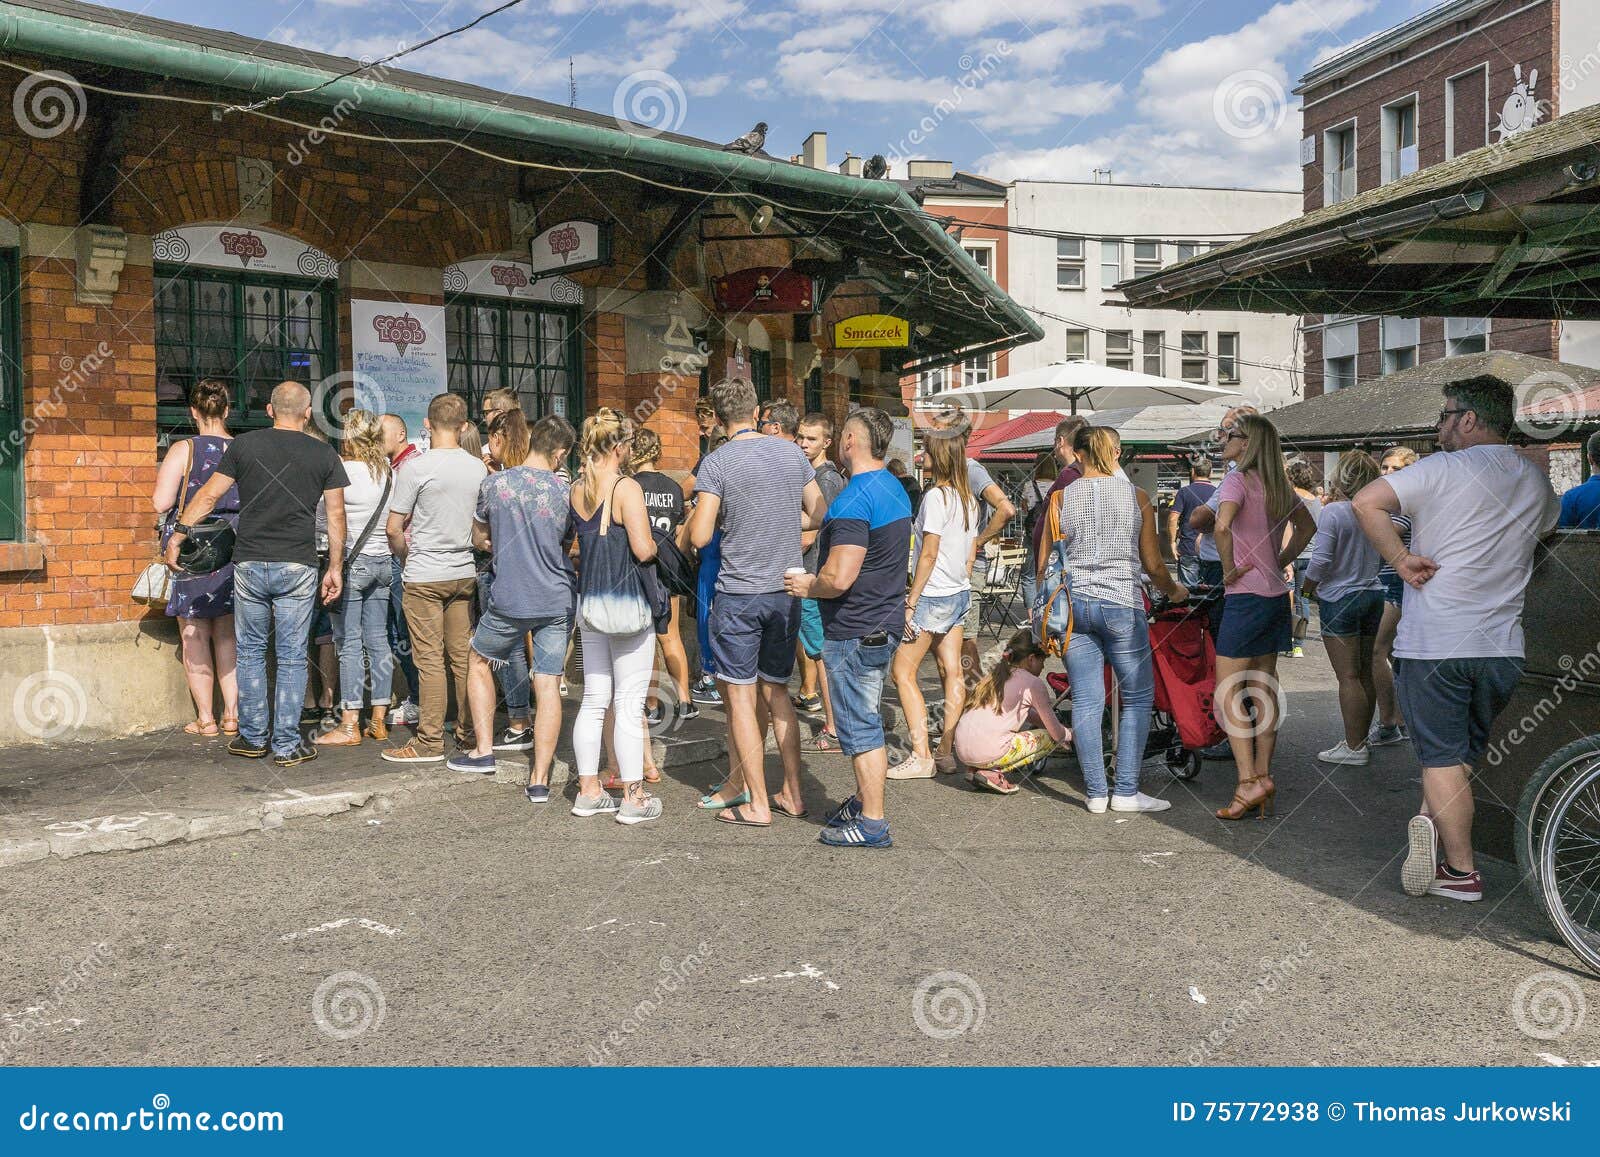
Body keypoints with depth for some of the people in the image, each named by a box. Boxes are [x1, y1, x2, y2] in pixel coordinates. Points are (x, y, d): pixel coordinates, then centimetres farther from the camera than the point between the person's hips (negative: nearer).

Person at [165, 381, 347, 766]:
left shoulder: (243, 445, 2)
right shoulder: (324, 454, 2)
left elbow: (209, 495, 4)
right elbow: (336, 515, 3)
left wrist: (178, 533, 15)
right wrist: (335, 568, 10)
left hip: (249, 564, 1)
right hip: (298, 568, -1)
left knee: (250, 652, 14)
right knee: (291, 657, 4)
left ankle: (253, 737, 21)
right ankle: (287, 745, 8)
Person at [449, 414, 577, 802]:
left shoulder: (494, 484, -3)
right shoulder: (566, 492, -1)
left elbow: (479, 539, 10)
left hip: (509, 599, -1)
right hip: (558, 601, 1)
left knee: (478, 661, 23)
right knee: (548, 685, 4)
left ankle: (483, 751, 23)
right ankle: (539, 779, 5)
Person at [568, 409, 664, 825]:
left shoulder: (577, 490, 7)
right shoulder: (627, 488, -14)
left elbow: (576, 542, 13)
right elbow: (644, 549, -20)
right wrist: (660, 545, 0)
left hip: (589, 601, 7)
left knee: (594, 701, 14)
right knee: (629, 705, 0)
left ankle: (588, 791, 20)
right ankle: (633, 797, 6)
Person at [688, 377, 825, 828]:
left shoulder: (717, 462, -10)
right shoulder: (792, 452, 4)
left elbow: (699, 536, -14)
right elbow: (818, 514, 12)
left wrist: (697, 515, 7)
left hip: (739, 593, -5)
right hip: (787, 591, 5)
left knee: (741, 697, 4)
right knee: (776, 693, 17)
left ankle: (758, 805, 8)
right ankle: (792, 793, 20)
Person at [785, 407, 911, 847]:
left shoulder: (853, 500, -22)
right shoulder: (895, 489, 10)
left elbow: (839, 578, -28)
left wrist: (807, 586, -8)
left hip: (854, 630, -10)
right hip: (886, 621, 10)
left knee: (860, 728, -1)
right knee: (866, 720, 21)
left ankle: (872, 823, 7)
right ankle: (864, 801, 33)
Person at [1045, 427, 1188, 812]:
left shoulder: (1061, 498, 3)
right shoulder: (1136, 496, 1)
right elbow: (1153, 564, 3)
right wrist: (1174, 591, 22)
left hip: (1074, 603, 2)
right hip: (1122, 604, -2)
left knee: (1086, 701, 5)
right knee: (1137, 697, 8)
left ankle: (1096, 792, 9)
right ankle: (1126, 791, 5)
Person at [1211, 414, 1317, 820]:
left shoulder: (1238, 479, -13)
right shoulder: (1276, 483, 11)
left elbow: (1222, 525, -30)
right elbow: (1307, 525, 25)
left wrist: (1228, 569, -16)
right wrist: (1280, 562, 17)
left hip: (1245, 595, -8)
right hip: (1276, 594, 8)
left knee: (1227, 695, -4)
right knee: (1264, 693, 11)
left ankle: (1249, 782, -8)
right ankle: (1263, 776, 15)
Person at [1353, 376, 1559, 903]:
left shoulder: (1441, 470, -9)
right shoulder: (1535, 480, 11)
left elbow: (1367, 502, -22)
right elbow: (1549, 525, 32)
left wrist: (1400, 558, -14)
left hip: (1434, 646, -5)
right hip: (1503, 647, 6)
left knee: (1442, 758, 2)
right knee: (1465, 753, 19)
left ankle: (1462, 871, 2)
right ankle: (1433, 820, 6)